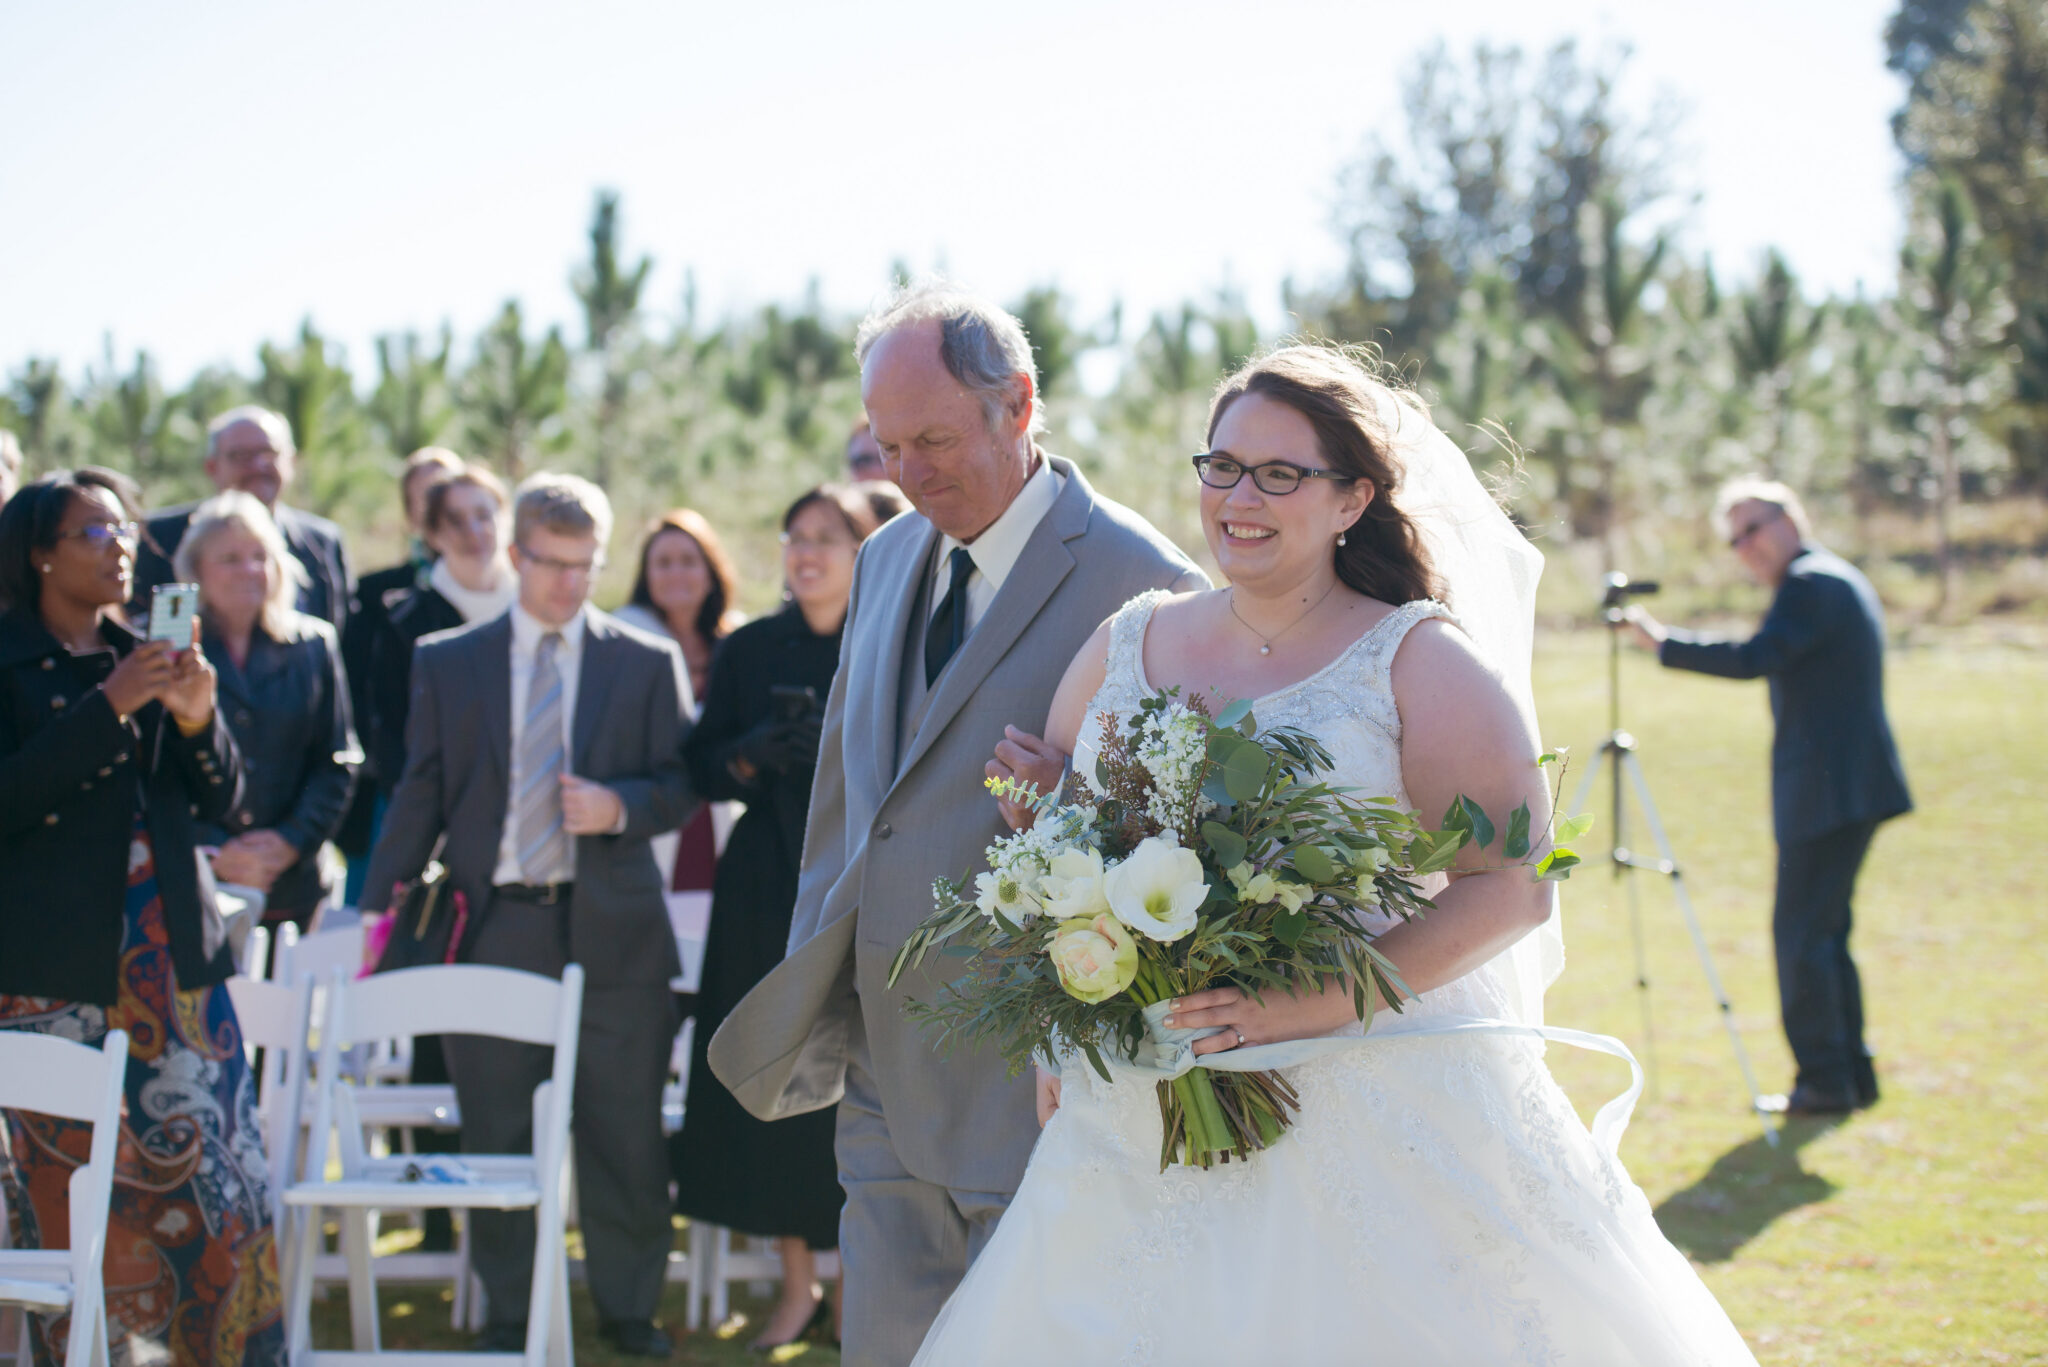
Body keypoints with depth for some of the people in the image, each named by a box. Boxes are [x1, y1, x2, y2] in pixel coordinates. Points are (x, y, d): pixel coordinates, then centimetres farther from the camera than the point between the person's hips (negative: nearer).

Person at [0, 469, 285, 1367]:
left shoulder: (147, 658, 14)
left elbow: (222, 799, 13)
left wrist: (197, 718, -6)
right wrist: (109, 706, -19)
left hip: (172, 957, 5)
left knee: (222, 1182, 0)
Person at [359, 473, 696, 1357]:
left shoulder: (647, 664, 7)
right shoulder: (447, 664, 8)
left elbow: (682, 785, 6)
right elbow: (420, 796, 7)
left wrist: (619, 806, -16)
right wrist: (377, 917, 0)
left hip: (613, 931, 0)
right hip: (494, 929, 1)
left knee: (624, 1136, 3)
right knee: (497, 1137, 6)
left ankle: (628, 1307, 17)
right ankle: (508, 1312, 18)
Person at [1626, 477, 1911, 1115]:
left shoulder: (1810, 584, -14)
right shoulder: (1845, 581, 19)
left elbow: (1753, 659, -25)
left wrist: (1664, 642, -18)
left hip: (1827, 792, -10)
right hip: (1854, 787, 10)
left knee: (1802, 932, -6)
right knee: (1825, 930, 15)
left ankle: (1824, 1080, -3)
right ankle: (1852, 1073, 19)